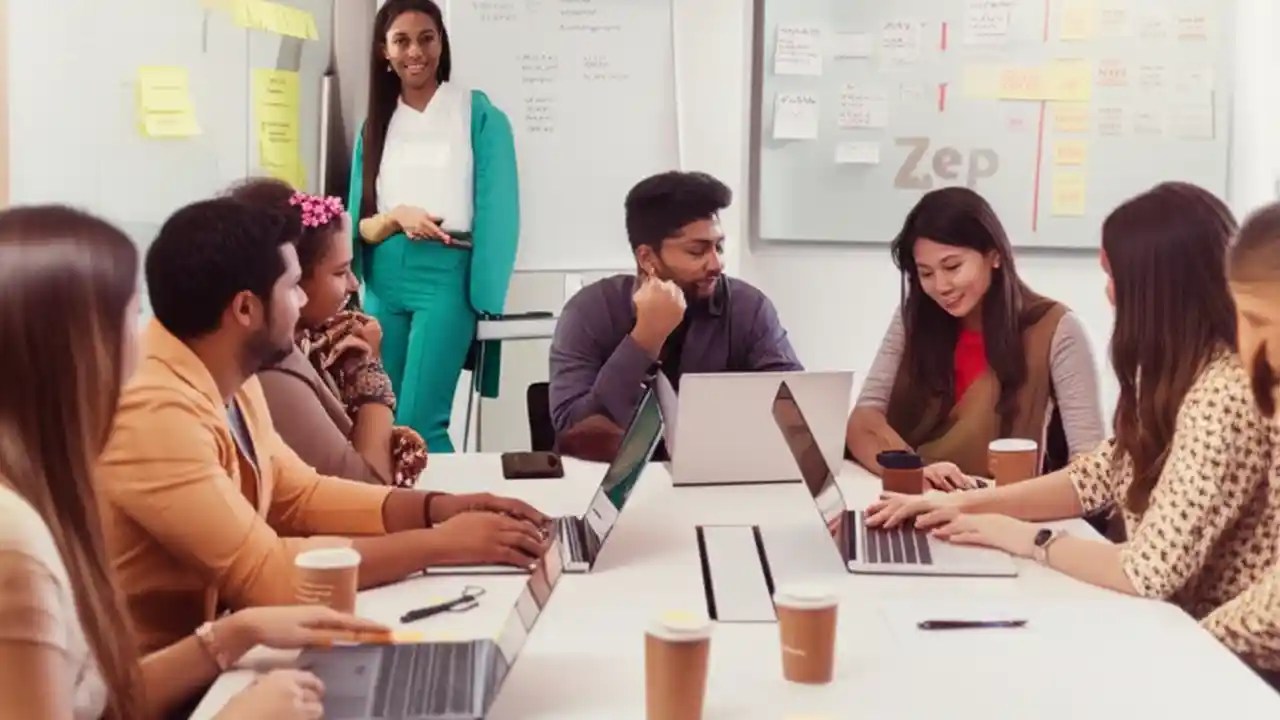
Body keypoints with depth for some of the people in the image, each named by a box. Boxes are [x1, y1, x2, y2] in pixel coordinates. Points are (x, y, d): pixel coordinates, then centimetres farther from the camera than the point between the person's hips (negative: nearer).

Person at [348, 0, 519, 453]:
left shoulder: (479, 115, 1)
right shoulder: (374, 126, 12)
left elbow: (496, 211, -4)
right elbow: (360, 225, 11)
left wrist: (485, 299, -12)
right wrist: (397, 217, -11)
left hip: (445, 277, -4)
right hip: (384, 283, 5)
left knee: (418, 424, -13)